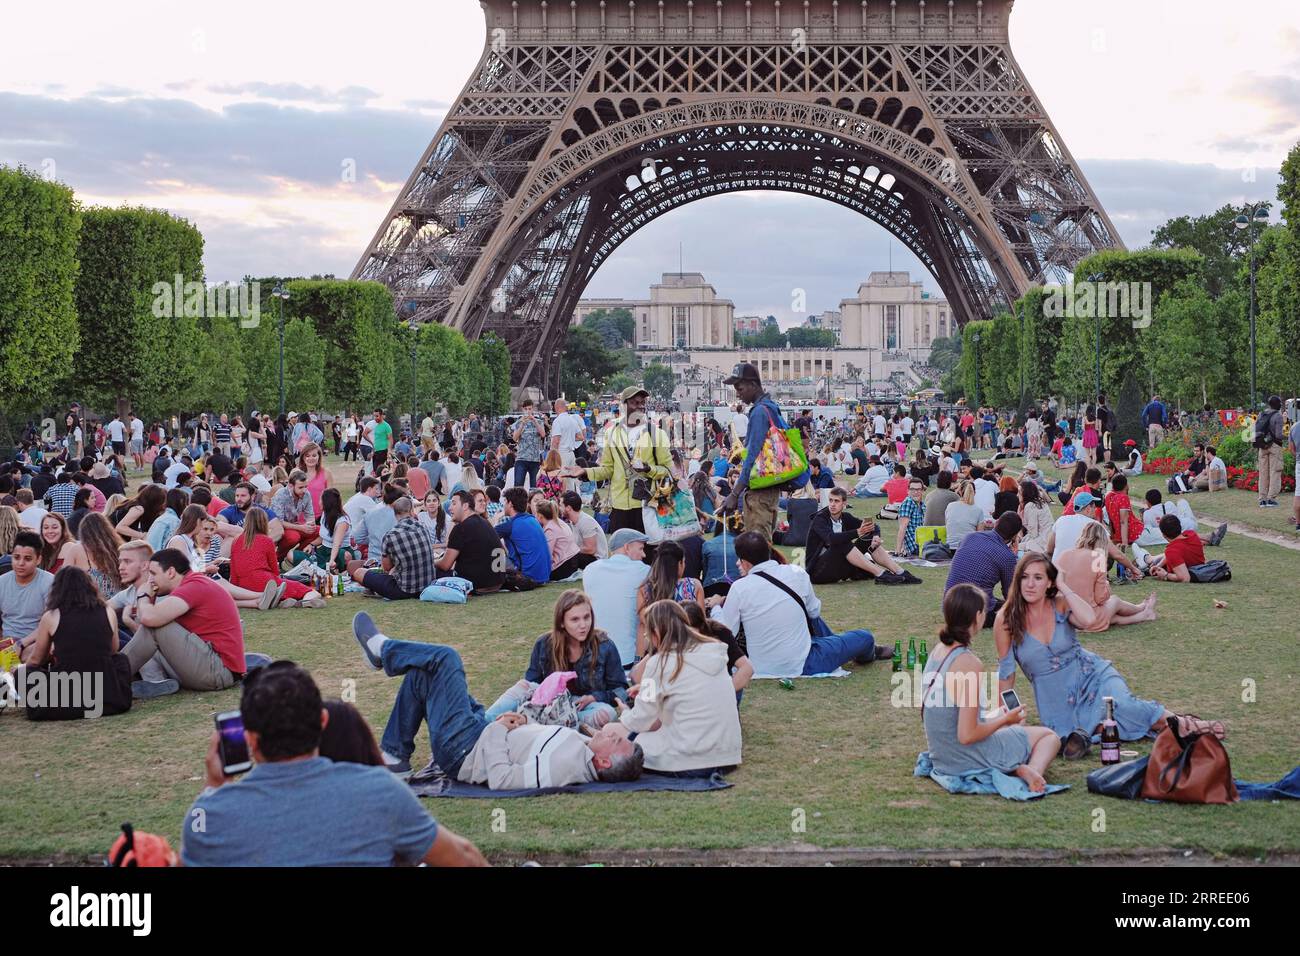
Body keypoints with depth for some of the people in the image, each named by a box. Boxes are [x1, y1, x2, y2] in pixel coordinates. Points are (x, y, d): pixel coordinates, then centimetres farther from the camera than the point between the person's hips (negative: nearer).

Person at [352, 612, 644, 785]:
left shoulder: (563, 766, -36)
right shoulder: (585, 747, -10)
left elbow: (499, 779, -32)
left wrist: (498, 729, -21)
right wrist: (527, 723, -7)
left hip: (462, 750, -8)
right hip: (484, 733, 8)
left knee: (445, 657, -6)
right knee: (418, 675, 19)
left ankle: (382, 648, 20)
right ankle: (395, 755, 31)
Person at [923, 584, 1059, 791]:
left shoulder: (939, 651, 2)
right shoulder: (969, 664, -24)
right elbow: (967, 735, -24)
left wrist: (997, 717, 16)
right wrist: (1005, 720, -8)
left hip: (942, 758, 8)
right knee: (1049, 737, 13)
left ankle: (1019, 768, 0)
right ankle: (1032, 770, -18)